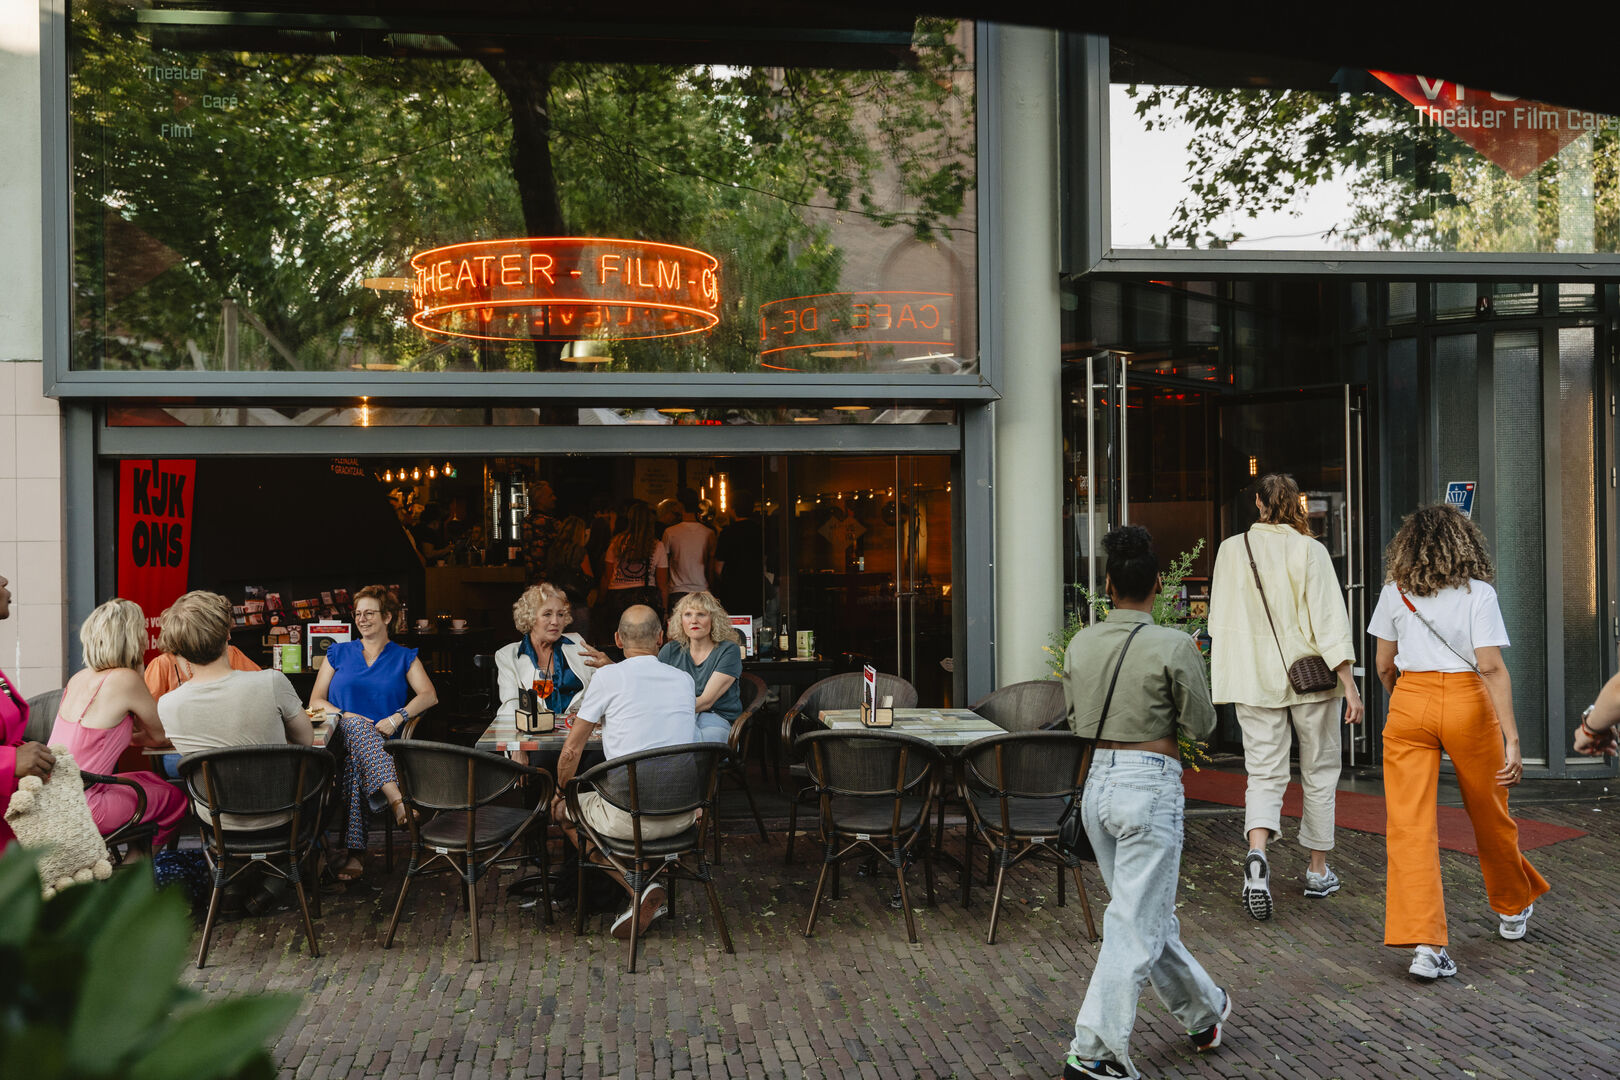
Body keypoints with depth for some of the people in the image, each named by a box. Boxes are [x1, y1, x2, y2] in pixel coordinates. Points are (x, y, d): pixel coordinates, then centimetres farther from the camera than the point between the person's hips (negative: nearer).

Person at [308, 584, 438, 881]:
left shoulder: (404, 657, 18)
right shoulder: (338, 653, 21)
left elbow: (429, 695, 3)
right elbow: (315, 701, 13)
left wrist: (397, 717, -15)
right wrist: (345, 716, -7)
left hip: (384, 746, 0)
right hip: (341, 737, 0)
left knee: (355, 758, -38)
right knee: (357, 728, -39)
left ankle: (355, 853, -48)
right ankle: (398, 801, -57)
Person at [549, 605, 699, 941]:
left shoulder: (608, 678, -6)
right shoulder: (685, 680, 8)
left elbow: (571, 752, 0)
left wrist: (562, 794, 18)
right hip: (683, 815, 6)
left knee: (563, 810, 22)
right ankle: (647, 889, 19)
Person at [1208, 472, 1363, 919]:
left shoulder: (1232, 549, -1)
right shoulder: (1309, 550, -7)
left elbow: (1221, 621, 5)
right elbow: (1329, 618, -13)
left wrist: (1226, 677, 18)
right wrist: (1349, 683, -12)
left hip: (1255, 678, 1)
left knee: (1264, 773, 3)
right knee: (1319, 772, 14)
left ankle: (1257, 854, -24)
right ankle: (1318, 870, 23)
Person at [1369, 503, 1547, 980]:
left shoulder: (1394, 593, 3)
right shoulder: (1478, 593, -4)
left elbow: (1384, 666, 7)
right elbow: (1491, 667, -13)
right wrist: (1511, 737, -15)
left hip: (1410, 702, 1)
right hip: (1468, 704, 0)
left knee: (1410, 825, -2)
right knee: (1488, 815, 19)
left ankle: (1424, 944, -12)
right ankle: (1513, 909, 43)